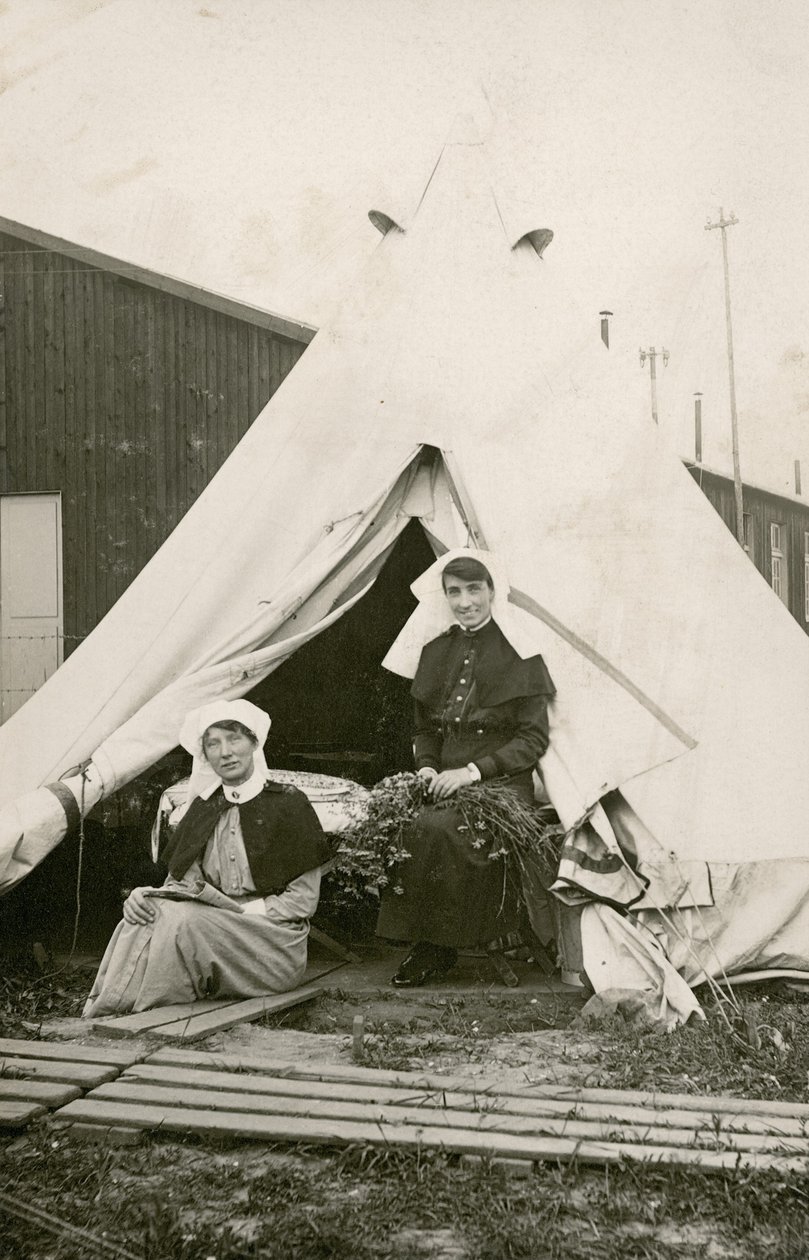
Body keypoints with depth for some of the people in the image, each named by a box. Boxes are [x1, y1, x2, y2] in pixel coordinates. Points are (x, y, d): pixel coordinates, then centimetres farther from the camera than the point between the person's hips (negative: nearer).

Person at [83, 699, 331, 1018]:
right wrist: (144, 895, -9)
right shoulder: (202, 809, 13)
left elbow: (303, 901, -6)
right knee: (142, 919, -26)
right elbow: (177, 880, 14)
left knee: (183, 922, -32)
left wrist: (239, 912, -15)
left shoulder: (287, 804, -3)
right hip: (210, 926, 5)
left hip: (271, 942, -5)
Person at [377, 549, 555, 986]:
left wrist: (473, 771, -16)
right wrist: (427, 768, -1)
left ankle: (436, 949, -13)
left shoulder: (518, 654, -3)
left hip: (501, 785, -5)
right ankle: (427, 944, -13)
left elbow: (533, 738, -6)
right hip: (445, 782, 5)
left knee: (433, 829, -32)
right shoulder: (435, 652, 13)